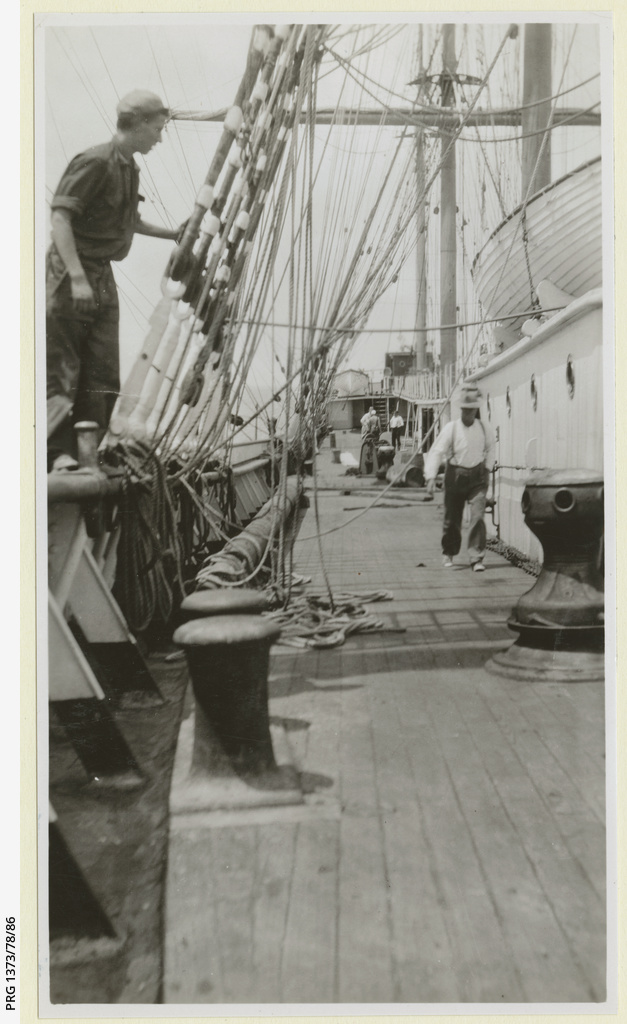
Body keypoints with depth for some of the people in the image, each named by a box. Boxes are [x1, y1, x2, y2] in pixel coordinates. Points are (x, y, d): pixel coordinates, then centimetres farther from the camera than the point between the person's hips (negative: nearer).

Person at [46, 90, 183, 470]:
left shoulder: (130, 168, 14)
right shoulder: (95, 162, -12)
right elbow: (60, 217, -19)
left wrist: (170, 234, 27)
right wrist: (77, 278, -27)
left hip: (103, 277, 9)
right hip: (70, 275, -8)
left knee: (103, 372, 7)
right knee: (61, 367, -4)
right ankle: (59, 451, 1)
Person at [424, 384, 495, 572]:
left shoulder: (484, 429, -1)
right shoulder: (451, 428, -10)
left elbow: (490, 448, 21)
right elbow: (436, 452, -15)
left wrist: (487, 468, 15)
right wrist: (431, 477, -24)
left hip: (477, 477, 1)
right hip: (455, 476, -1)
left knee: (478, 516, -11)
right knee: (452, 518, 8)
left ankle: (477, 558, -5)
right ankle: (448, 553, 31)